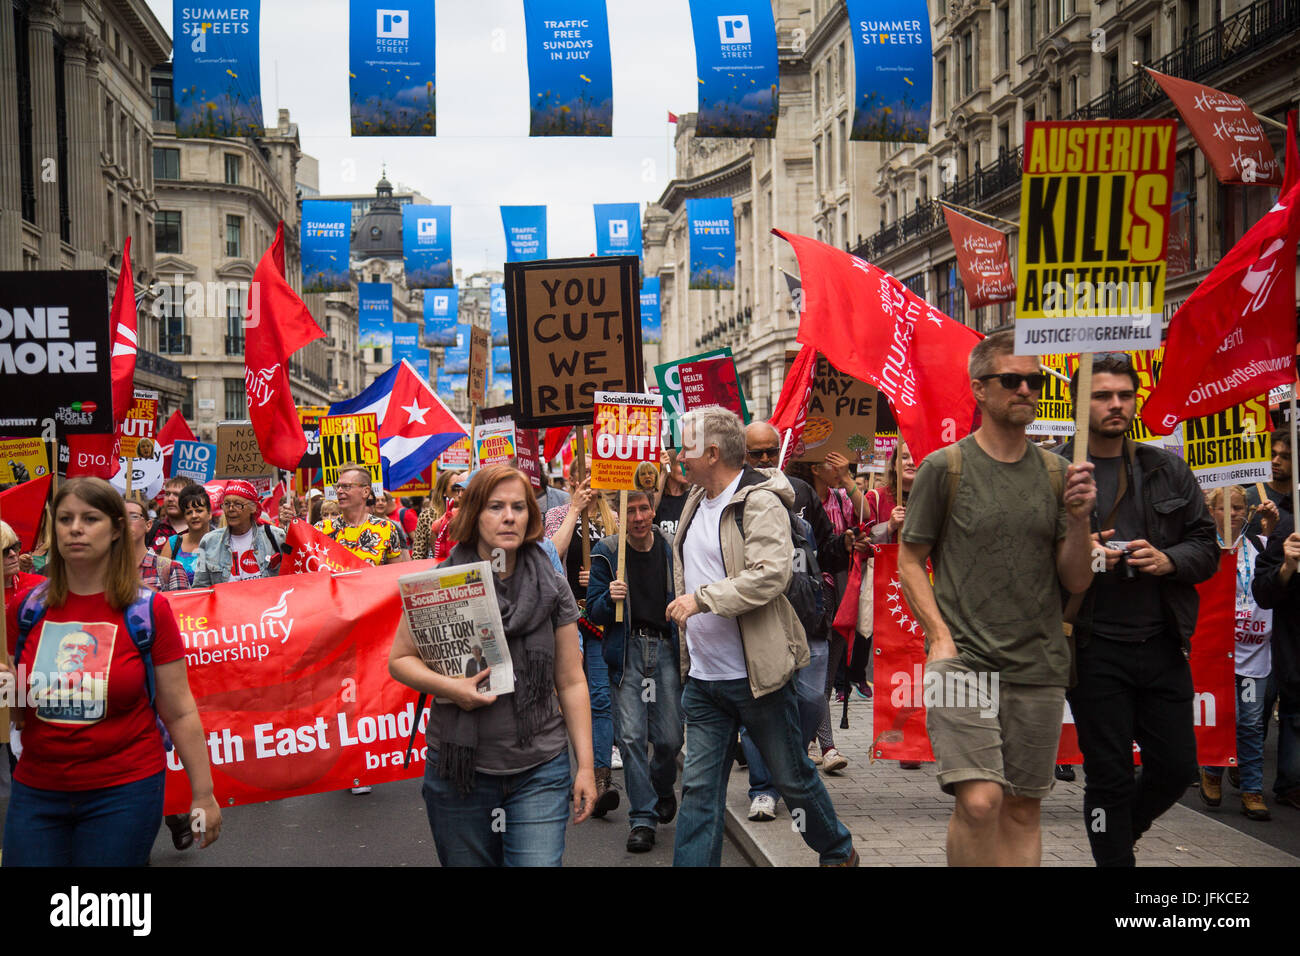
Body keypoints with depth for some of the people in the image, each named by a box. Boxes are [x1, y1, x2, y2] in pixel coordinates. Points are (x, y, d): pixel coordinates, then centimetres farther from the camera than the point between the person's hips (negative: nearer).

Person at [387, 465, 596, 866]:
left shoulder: (551, 589, 1)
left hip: (539, 772, 0)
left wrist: (585, 765, 1)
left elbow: (571, 682, 4)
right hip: (458, 769, 0)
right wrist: (450, 686, -17)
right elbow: (399, 659, 2)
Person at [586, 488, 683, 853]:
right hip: (626, 650, -1)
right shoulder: (606, 553, 0)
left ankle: (662, 786, 34)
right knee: (631, 737, -7)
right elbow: (593, 611, 2)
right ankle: (642, 819, 3)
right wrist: (609, 599, -19)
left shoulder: (671, 549, 4)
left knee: (670, 738, 1)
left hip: (666, 648, 1)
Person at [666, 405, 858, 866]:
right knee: (699, 789, 5)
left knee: (793, 777, 11)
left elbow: (771, 573, -28)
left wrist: (701, 599, -23)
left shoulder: (759, 502, -14)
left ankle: (838, 852, 34)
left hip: (755, 674, -6)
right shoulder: (697, 499, 11)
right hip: (702, 677, 7)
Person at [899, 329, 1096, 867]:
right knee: (980, 800, -17)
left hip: (1039, 668, 4)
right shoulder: (944, 467, -1)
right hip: (963, 657, -4)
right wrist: (940, 635, -9)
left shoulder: (1055, 474, 8)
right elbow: (910, 561, 3)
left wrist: (1078, 519, -9)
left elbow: (1076, 581, 8)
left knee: (1023, 809, 9)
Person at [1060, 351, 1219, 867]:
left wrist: (1168, 560, -8)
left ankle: (1117, 831, 37)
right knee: (1110, 776, 3)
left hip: (1162, 644, 4)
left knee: (1175, 767, 11)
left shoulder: (1168, 470, 9)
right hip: (1095, 647, -4)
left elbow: (1206, 545, 11)